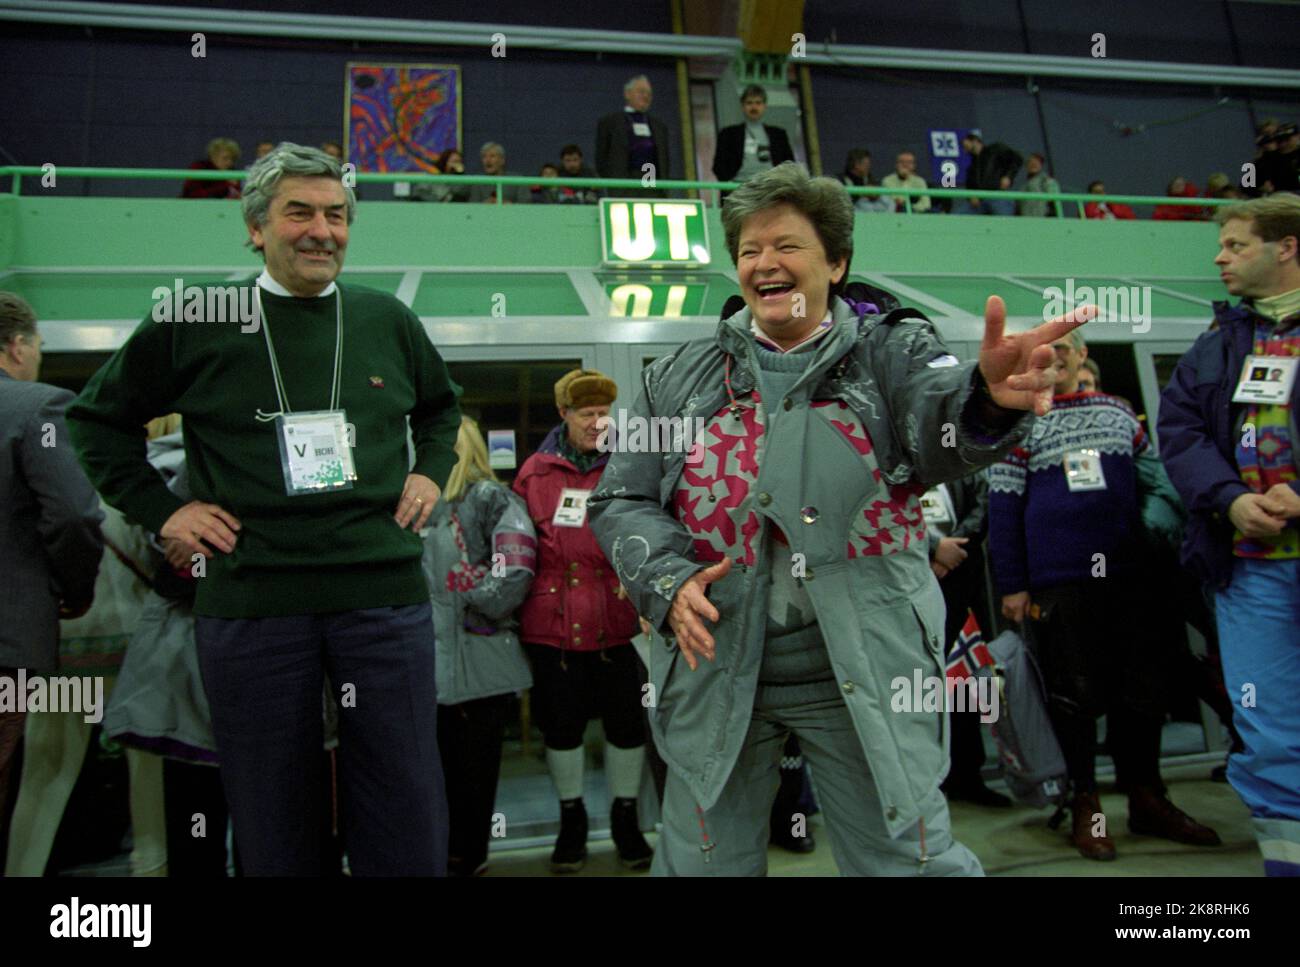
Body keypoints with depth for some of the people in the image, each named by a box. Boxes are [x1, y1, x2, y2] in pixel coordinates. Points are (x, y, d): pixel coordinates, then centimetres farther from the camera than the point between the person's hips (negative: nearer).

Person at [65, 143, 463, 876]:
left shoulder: (388, 320, 8)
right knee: (274, 823, 12)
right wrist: (161, 509, 4)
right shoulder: (195, 324, 3)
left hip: (386, 596, 1)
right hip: (250, 602, -1)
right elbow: (99, 419, 14)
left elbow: (441, 406, 26)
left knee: (406, 815, 8)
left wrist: (431, 474, 11)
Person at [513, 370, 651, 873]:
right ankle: (571, 818, 33)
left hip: (613, 618, 0)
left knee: (626, 720, 9)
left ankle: (625, 816, 31)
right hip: (552, 619, 1)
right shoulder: (535, 471, 4)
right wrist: (523, 595, 4)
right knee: (561, 722, 12)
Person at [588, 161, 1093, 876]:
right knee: (700, 861, 17)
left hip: (864, 677, -2)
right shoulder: (679, 378, 8)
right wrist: (666, 581, -14)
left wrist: (988, 396, -44)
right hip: (715, 671, 3)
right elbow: (621, 500, 5)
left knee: (909, 856, 9)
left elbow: (939, 428, -20)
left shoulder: (890, 354, 1)